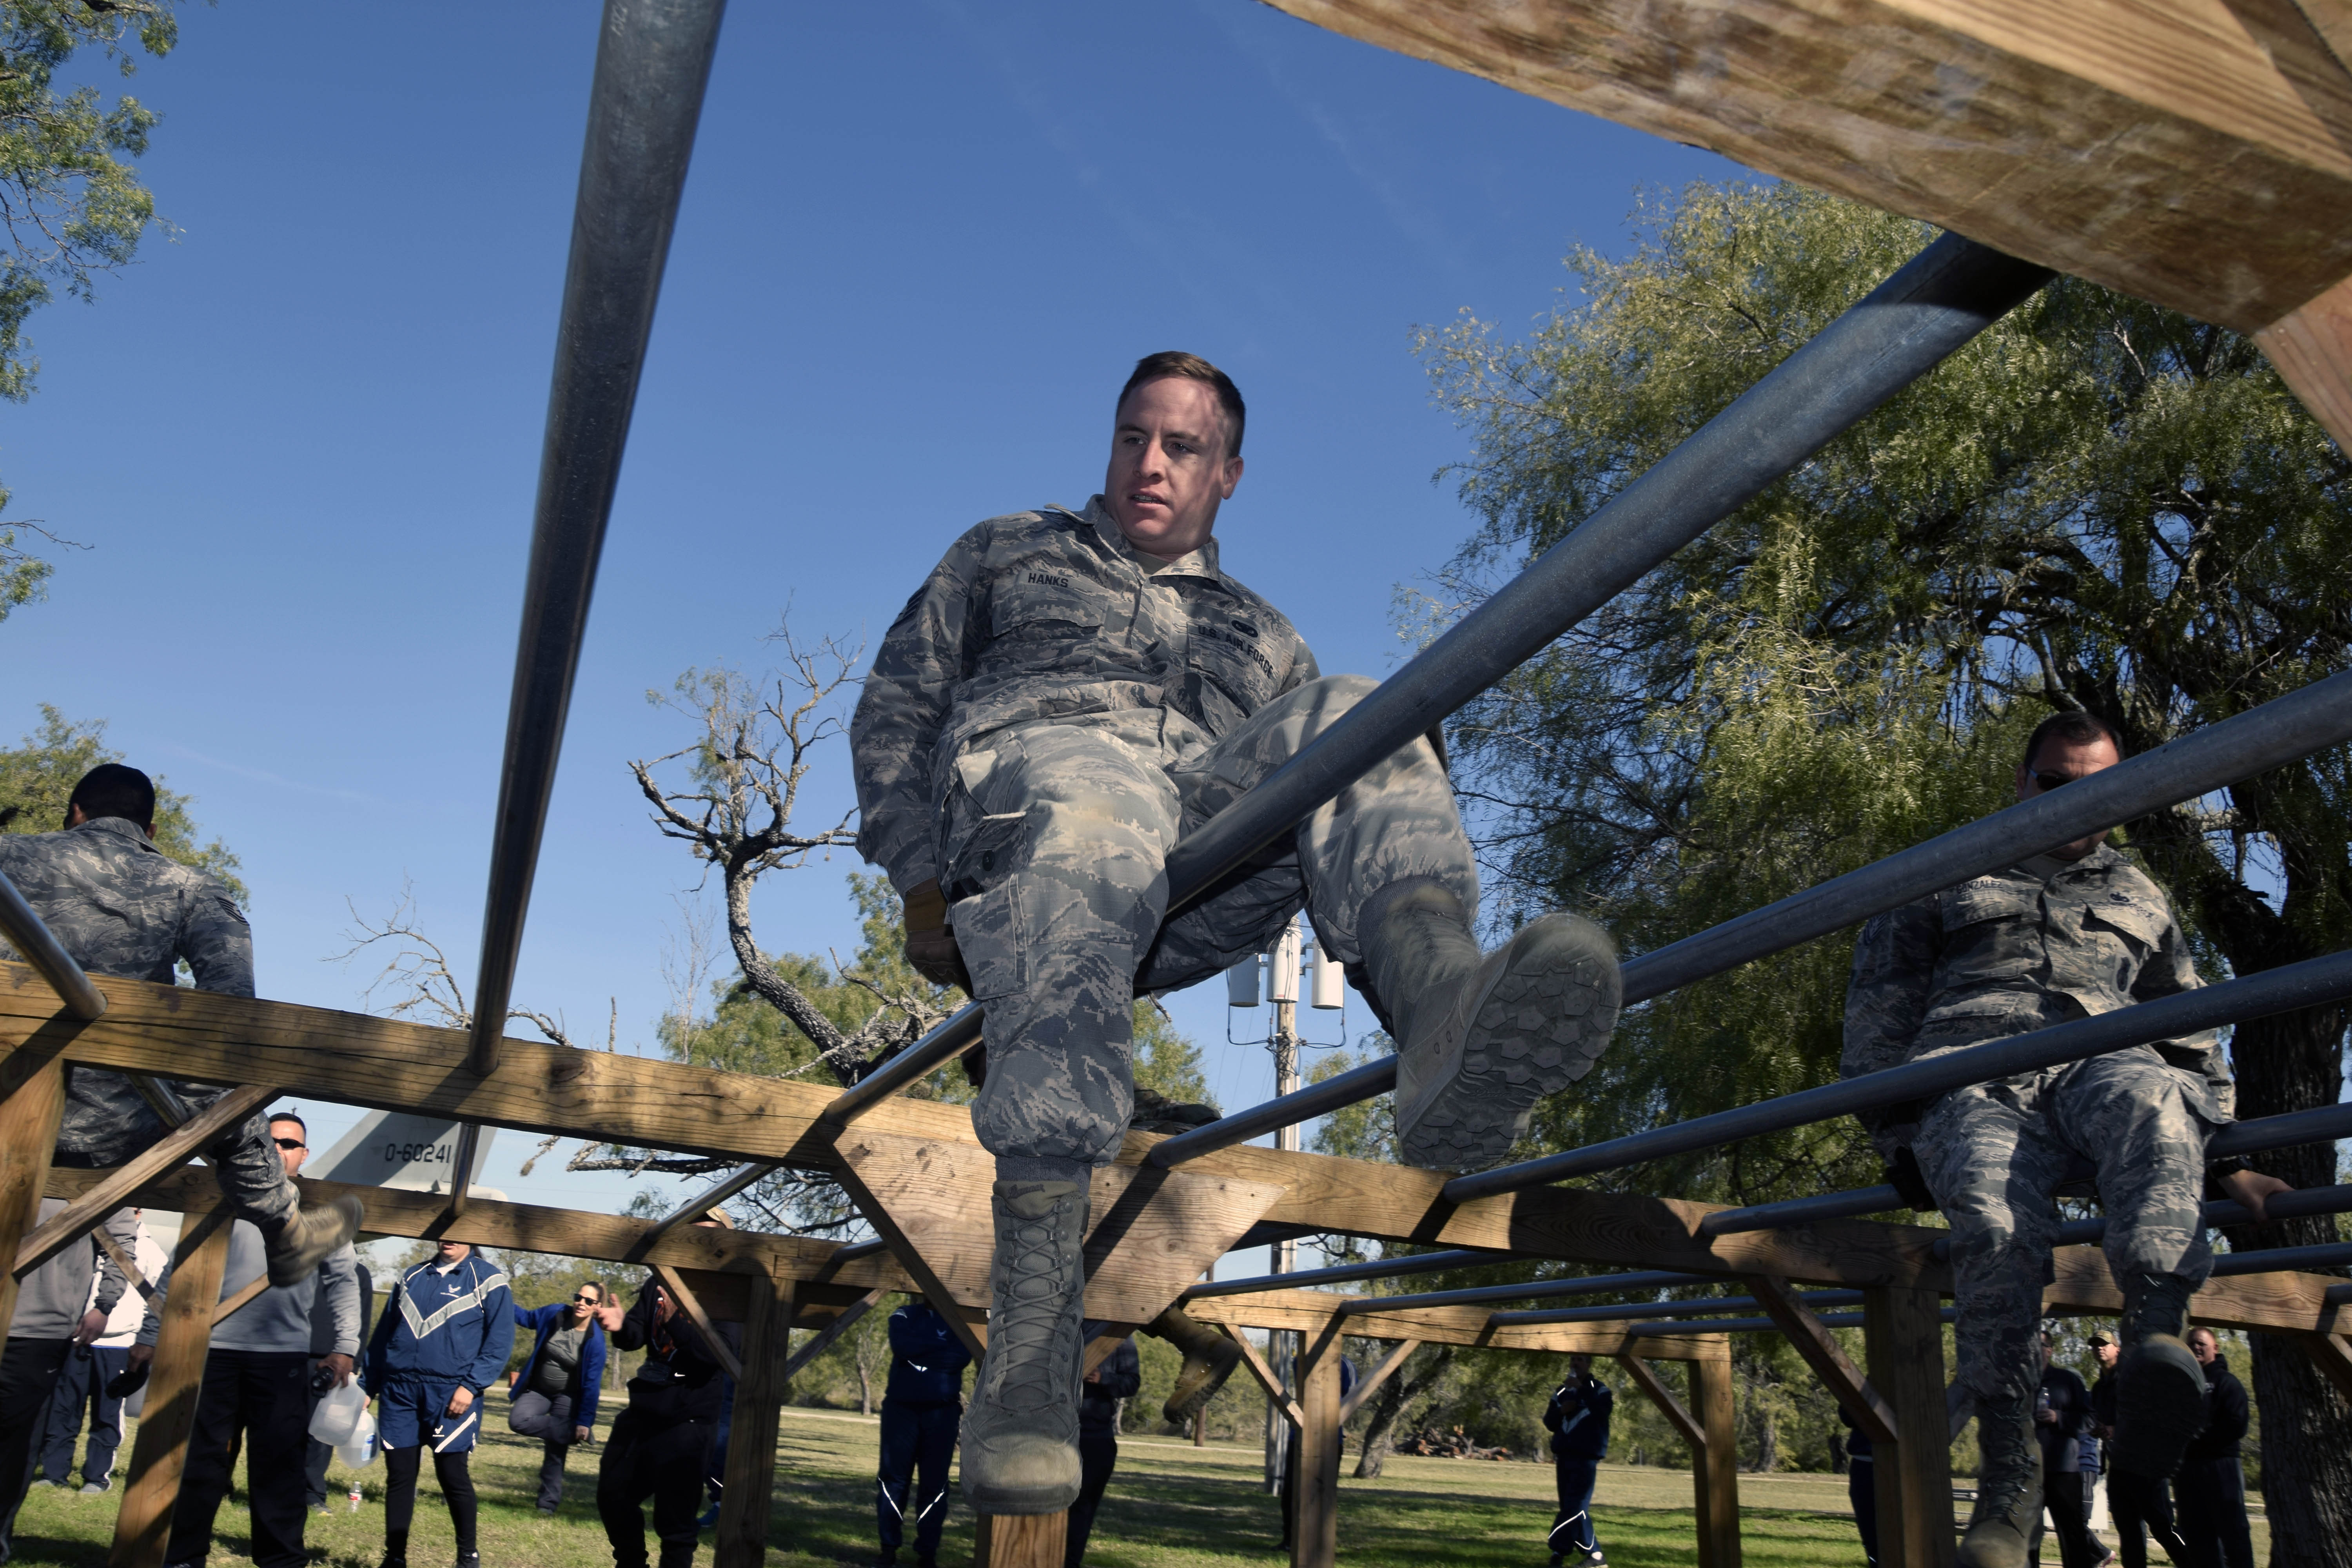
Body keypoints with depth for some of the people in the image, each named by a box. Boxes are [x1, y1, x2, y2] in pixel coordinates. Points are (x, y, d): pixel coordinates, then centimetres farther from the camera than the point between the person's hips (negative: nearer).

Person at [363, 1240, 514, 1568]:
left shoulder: (488, 1281, 0)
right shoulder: (410, 1278, 15)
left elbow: (500, 1342, -6)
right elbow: (382, 1336, 18)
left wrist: (471, 1386, -16)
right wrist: (367, 1387, 11)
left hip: (450, 1393, -4)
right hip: (399, 1391, 4)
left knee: (452, 1475, -2)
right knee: (399, 1475, 4)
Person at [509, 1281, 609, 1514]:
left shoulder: (595, 1340, -19)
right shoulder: (555, 1314, -11)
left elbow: (592, 1384, -15)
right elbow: (527, 1317, 12)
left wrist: (584, 1422, -15)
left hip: (567, 1397, -3)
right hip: (538, 1390, 3)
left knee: (555, 1451, -4)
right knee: (518, 1421, -25)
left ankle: (548, 1502, 12)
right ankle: (570, 1433, -9)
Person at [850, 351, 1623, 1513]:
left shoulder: (1259, 635, 37)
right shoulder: (1004, 555, 33)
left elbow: (1317, 760, 24)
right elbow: (893, 708, 23)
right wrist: (919, 885, 5)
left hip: (1208, 861, 3)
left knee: (1349, 717, -26)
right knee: (1090, 809, -40)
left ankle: (1442, 1008, -58)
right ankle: (1032, 1338, -51)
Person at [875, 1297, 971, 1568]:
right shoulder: (903, 1316, 9)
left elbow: (962, 1358, -9)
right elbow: (903, 1348, -11)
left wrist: (920, 1352, -10)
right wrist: (941, 1343, -6)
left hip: (942, 1411, 0)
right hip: (902, 1407, 0)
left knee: (935, 1483, 1)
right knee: (893, 1477, 0)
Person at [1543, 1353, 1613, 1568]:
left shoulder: (1599, 1390, 0)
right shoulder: (1561, 1392, 15)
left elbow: (1604, 1411, -21)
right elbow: (1550, 1423, 14)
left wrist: (1582, 1389, -25)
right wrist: (1561, 1411, -6)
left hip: (1586, 1457, -6)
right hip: (1564, 1456, 6)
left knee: (1575, 1506, -13)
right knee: (1576, 1507, 6)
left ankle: (1559, 1550, -15)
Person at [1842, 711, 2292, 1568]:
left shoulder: (2138, 899, 35)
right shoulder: (1946, 879, 26)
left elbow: (2189, 1032, 35)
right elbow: (1878, 1008, 17)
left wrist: (2223, 1159, 23)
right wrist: (1896, 1135, 5)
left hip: (2105, 1058, 2)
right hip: (1976, 1071, -1)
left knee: (2150, 1100, -40)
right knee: (1997, 1227, -35)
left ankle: (2157, 1337, -59)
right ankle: (2010, 1472, -33)